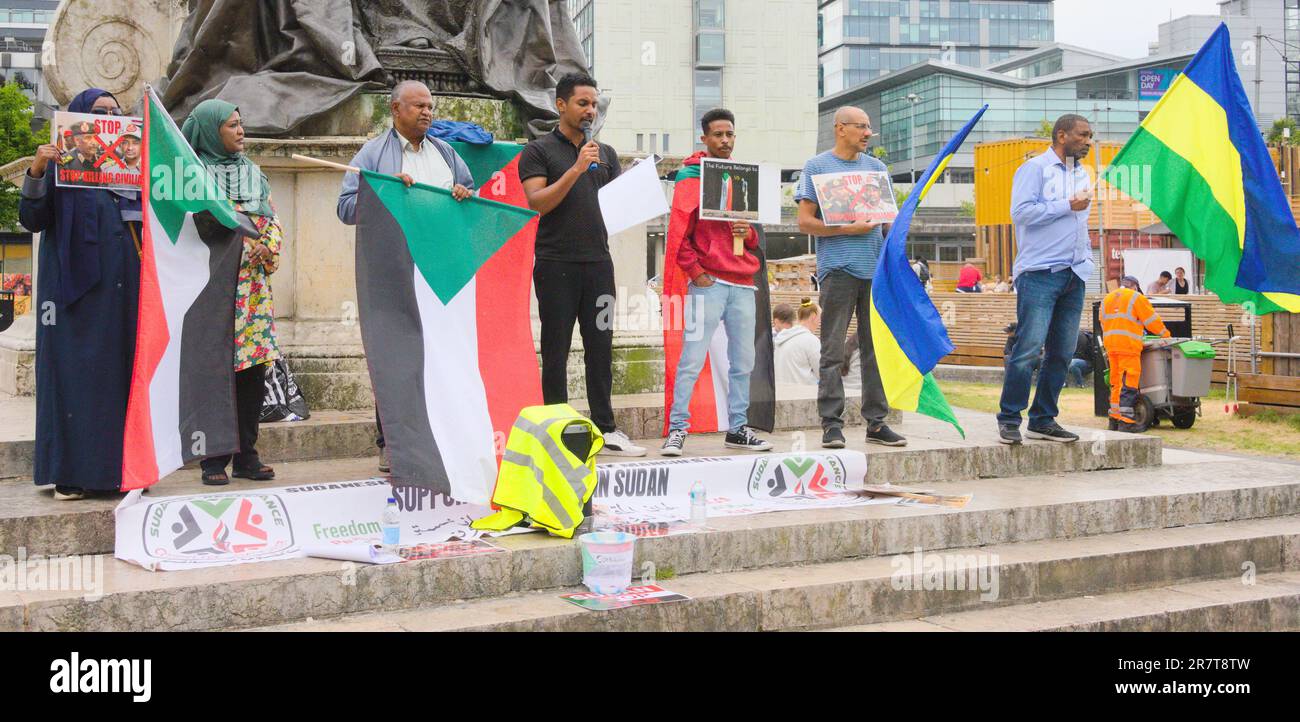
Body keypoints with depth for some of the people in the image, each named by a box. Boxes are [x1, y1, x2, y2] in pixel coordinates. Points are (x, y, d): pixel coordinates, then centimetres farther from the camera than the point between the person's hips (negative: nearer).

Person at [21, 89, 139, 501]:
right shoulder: (61, 163, 3)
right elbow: (32, 220, -5)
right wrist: (36, 173, -20)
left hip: (125, 286, 4)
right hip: (77, 285, -4)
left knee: (123, 369, 3)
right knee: (77, 372, -4)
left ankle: (119, 466, 9)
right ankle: (72, 472, 1)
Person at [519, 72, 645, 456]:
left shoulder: (605, 153, 16)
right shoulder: (538, 151, 1)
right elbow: (537, 203, -10)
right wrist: (576, 170, -17)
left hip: (598, 262, 5)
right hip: (556, 264, -4)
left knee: (601, 347, 7)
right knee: (556, 351, 1)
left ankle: (606, 429, 13)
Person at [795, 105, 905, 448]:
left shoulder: (876, 167, 18)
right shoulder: (816, 166, 3)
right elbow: (805, 222, -4)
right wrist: (848, 229, -13)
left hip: (877, 267, 5)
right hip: (838, 268, -5)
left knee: (877, 348, 6)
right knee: (833, 351, -4)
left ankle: (876, 422, 13)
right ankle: (832, 424, 0)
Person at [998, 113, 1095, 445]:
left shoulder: (1083, 174, 22)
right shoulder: (1035, 168, -2)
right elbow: (1021, 211, -14)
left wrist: (1088, 261, 21)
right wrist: (1067, 206, -9)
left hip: (1074, 275, 8)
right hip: (1039, 272, -7)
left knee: (1062, 353, 5)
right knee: (1028, 348, -12)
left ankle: (1043, 419, 12)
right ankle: (1009, 419, -5)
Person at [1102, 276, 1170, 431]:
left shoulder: (1106, 299, 19)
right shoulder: (1136, 298, 0)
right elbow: (1151, 319, 2)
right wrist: (1165, 333, 14)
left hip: (1110, 345, 6)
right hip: (1128, 345, -6)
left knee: (1116, 383, 13)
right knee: (1128, 383, -8)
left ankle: (1114, 418, 15)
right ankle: (1125, 421, -14)